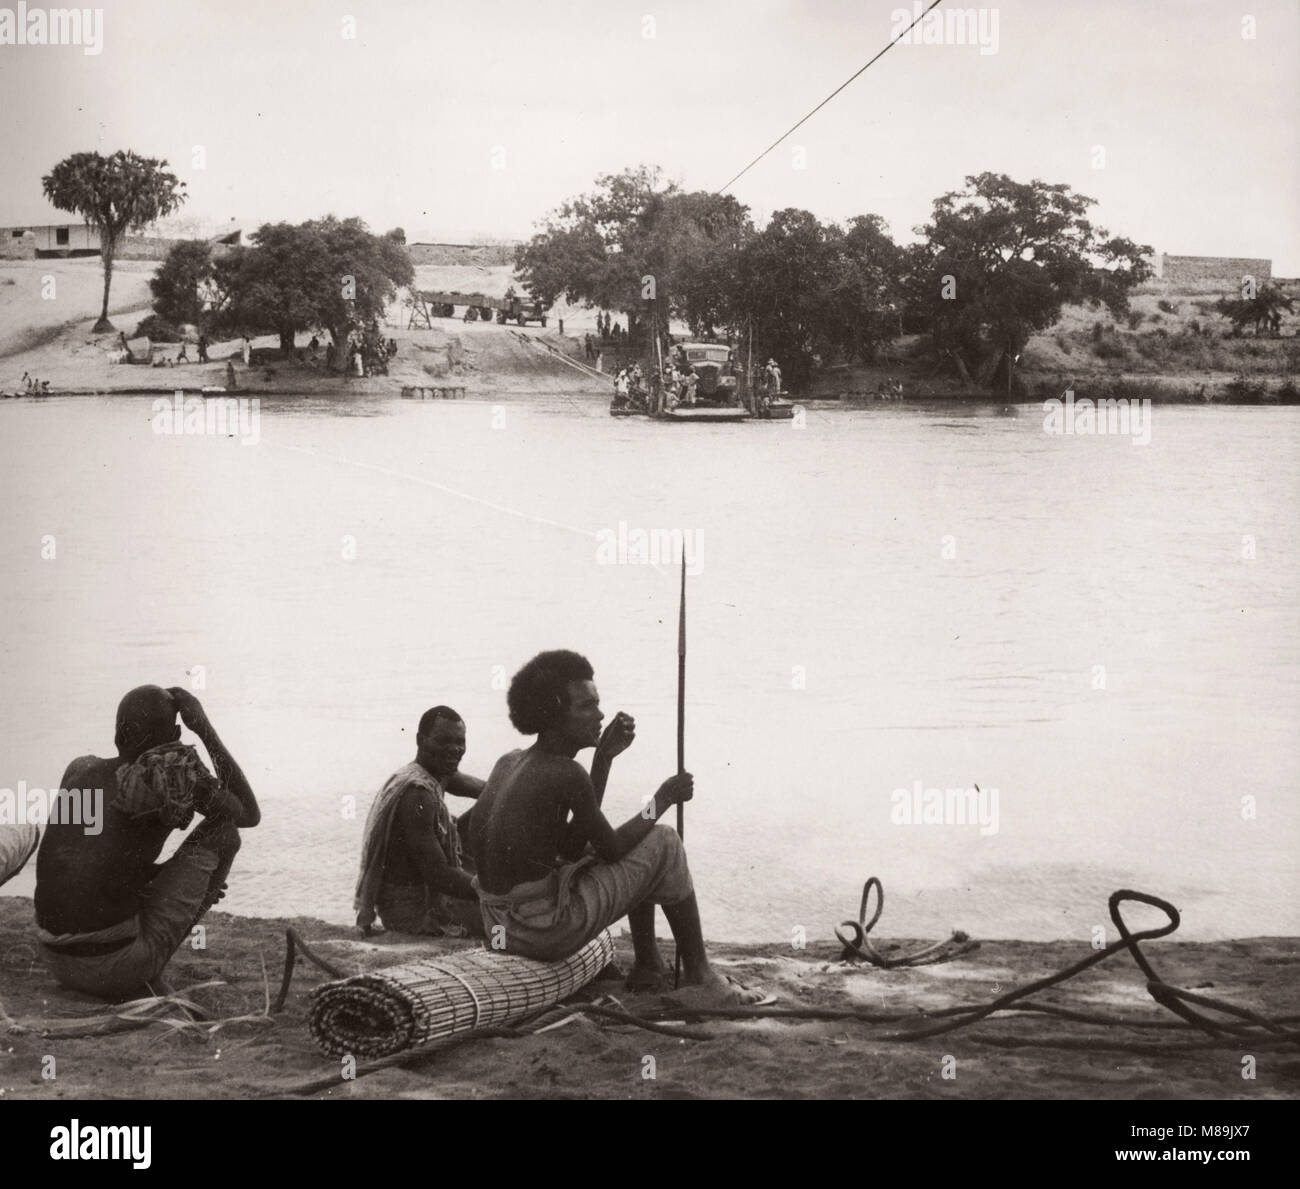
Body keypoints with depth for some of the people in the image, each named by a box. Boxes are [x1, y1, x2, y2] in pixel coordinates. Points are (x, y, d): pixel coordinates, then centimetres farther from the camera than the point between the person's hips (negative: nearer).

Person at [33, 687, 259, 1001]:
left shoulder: (77, 770, 9)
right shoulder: (182, 776, -8)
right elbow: (250, 815, 9)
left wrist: (189, 881, 26)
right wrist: (204, 727, 9)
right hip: (117, 967, -6)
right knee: (223, 830, 9)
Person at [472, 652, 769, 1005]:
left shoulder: (508, 763, 8)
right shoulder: (565, 774, -18)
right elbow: (611, 850, -7)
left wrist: (604, 756, 11)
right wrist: (664, 799, 7)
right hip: (546, 932, -9)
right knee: (663, 843, 5)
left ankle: (648, 968, 33)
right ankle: (699, 979, 12)